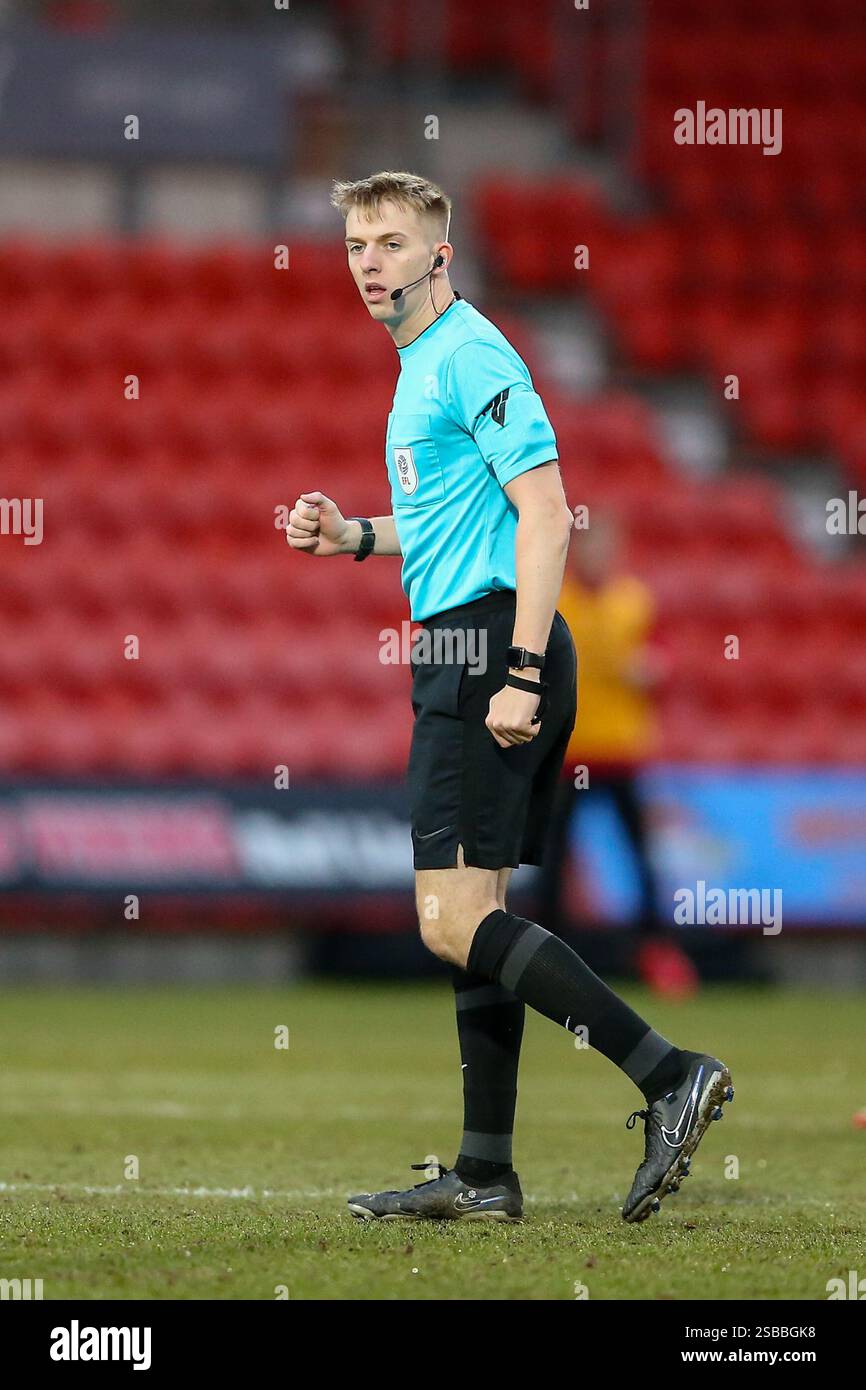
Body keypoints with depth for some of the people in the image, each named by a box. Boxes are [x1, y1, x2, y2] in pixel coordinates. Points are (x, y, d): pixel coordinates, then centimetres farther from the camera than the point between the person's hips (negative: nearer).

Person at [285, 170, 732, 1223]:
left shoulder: (472, 357, -11)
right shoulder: (423, 365, 20)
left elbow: (544, 513, -18)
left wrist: (521, 673, -23)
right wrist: (353, 536, 18)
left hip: (485, 649, -10)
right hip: (464, 657, 10)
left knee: (455, 921, -14)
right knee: (469, 917, 10)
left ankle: (670, 1077, -17)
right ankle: (483, 1177, 13)